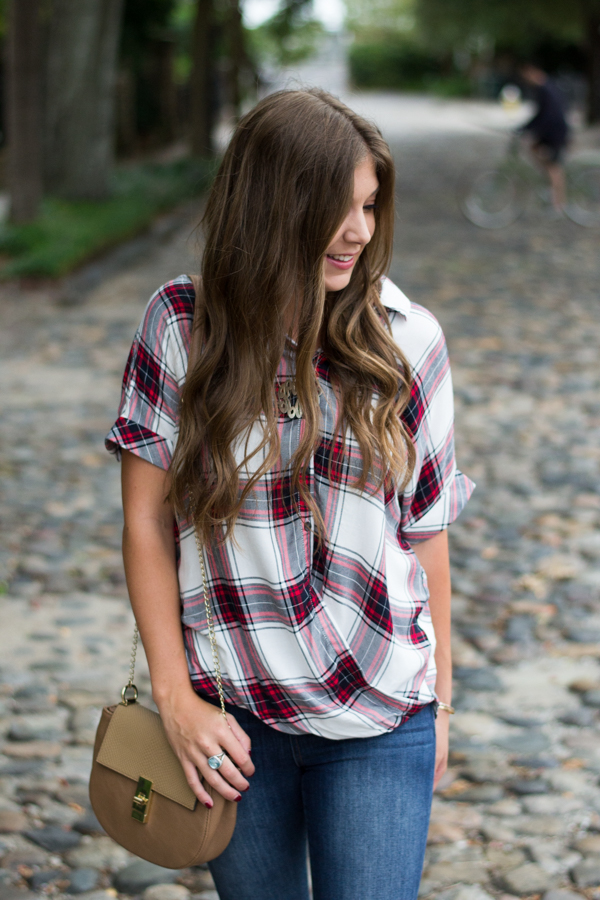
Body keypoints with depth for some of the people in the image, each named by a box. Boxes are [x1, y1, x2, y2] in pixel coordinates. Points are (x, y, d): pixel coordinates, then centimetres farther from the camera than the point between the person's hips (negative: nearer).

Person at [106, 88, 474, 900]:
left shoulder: (406, 339, -4)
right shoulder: (181, 326, -6)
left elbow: (425, 529, 2)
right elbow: (147, 522, -4)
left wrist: (440, 697, 7)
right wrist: (174, 696, -8)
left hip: (380, 721, 0)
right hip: (232, 712, 1)